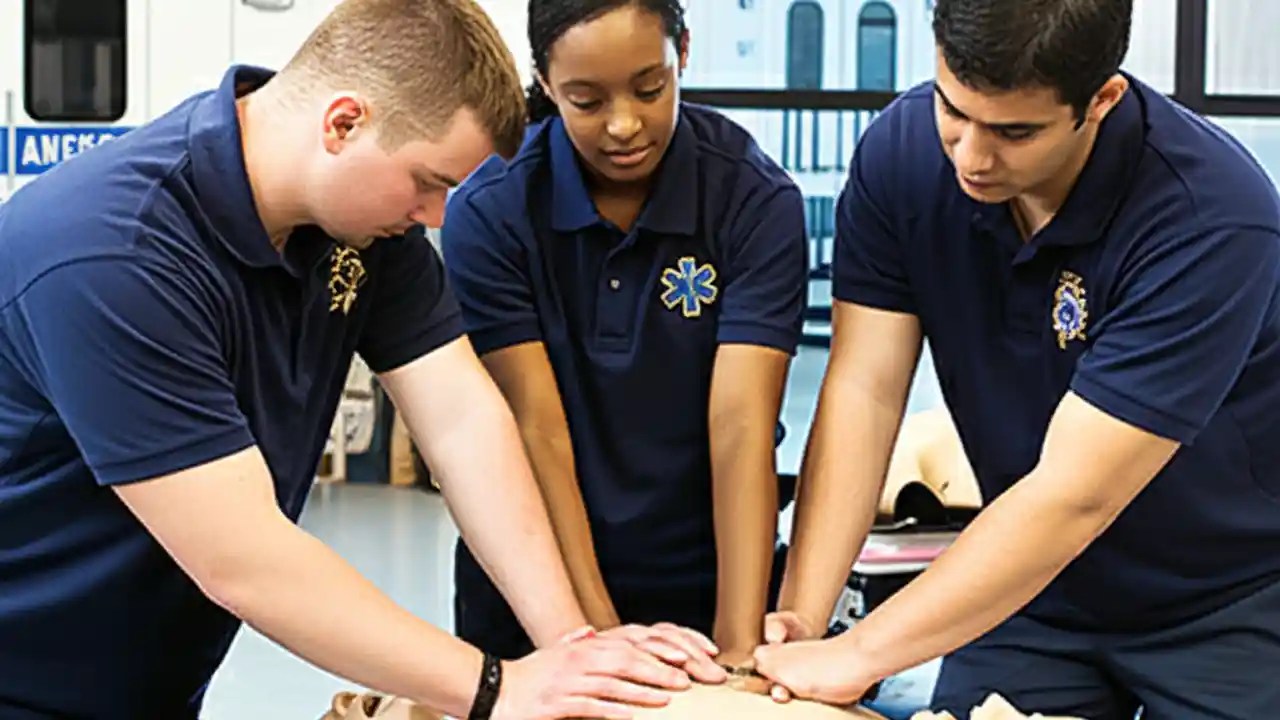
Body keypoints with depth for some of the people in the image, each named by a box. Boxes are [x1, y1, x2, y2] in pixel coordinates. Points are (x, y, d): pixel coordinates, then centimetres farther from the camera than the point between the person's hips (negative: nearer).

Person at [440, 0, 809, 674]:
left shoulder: (756, 199, -14)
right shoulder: (488, 212, -14)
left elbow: (740, 428, -21)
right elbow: (537, 430, -18)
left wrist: (739, 646, -29)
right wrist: (596, 632, -24)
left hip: (704, 585, 0)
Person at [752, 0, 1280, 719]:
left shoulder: (1213, 219, -30)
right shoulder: (900, 151, -15)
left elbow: (1073, 497, -32)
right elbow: (864, 391, -15)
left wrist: (858, 654, -32)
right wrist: (801, 622, -24)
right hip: (1035, 585, 4)